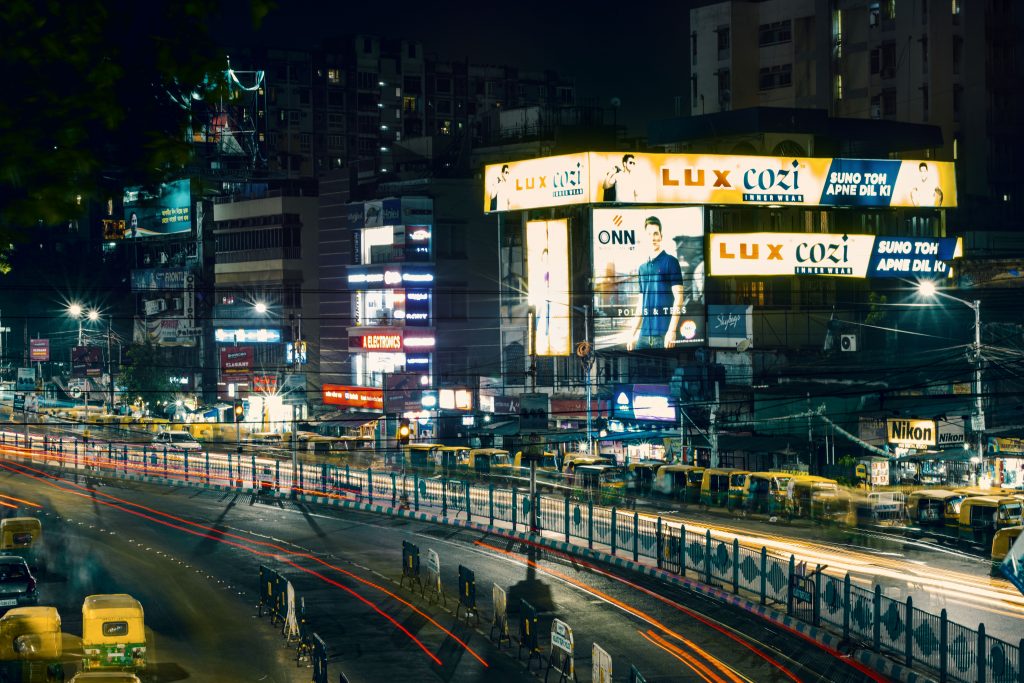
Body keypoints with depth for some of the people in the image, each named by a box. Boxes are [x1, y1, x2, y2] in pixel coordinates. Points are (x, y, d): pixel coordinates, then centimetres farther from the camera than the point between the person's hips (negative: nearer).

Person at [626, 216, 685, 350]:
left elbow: (678, 298, -7)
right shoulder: (642, 268, 17)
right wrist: (632, 334, 15)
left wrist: (672, 331, -15)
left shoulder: (670, 262, 0)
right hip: (644, 334, 6)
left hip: (664, 334, -6)